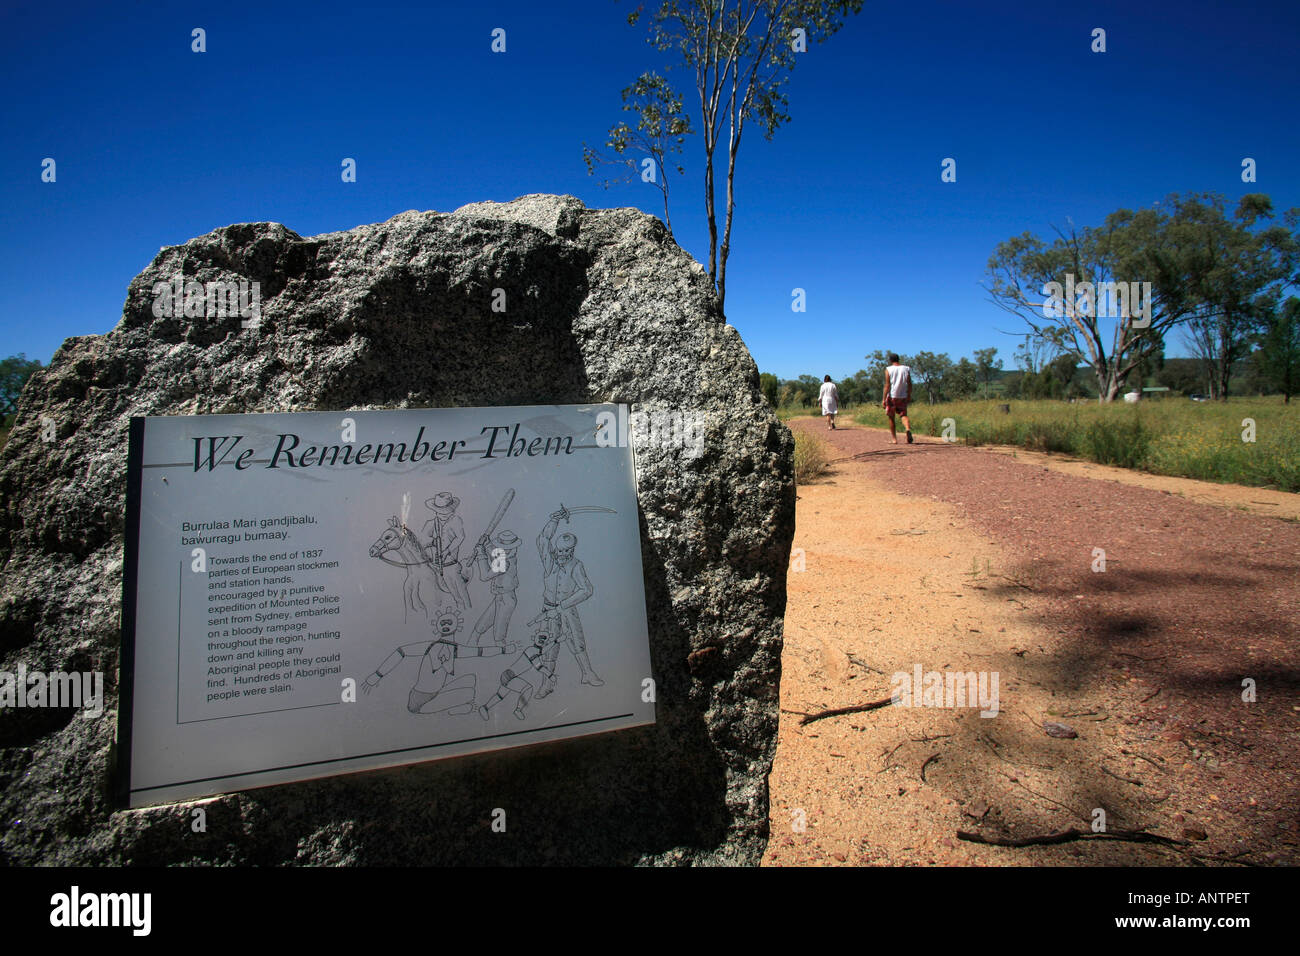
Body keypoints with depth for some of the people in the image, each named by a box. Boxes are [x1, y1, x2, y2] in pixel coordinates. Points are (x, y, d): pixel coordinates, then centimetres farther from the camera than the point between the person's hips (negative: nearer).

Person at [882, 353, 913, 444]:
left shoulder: (888, 370, -5)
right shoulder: (906, 369, 5)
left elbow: (887, 385, -10)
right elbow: (909, 384, 5)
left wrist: (884, 399, -9)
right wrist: (909, 395, 17)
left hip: (892, 396, -2)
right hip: (903, 397, 2)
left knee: (891, 417, 10)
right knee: (903, 415, 6)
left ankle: (894, 438, 12)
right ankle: (908, 429, -25)